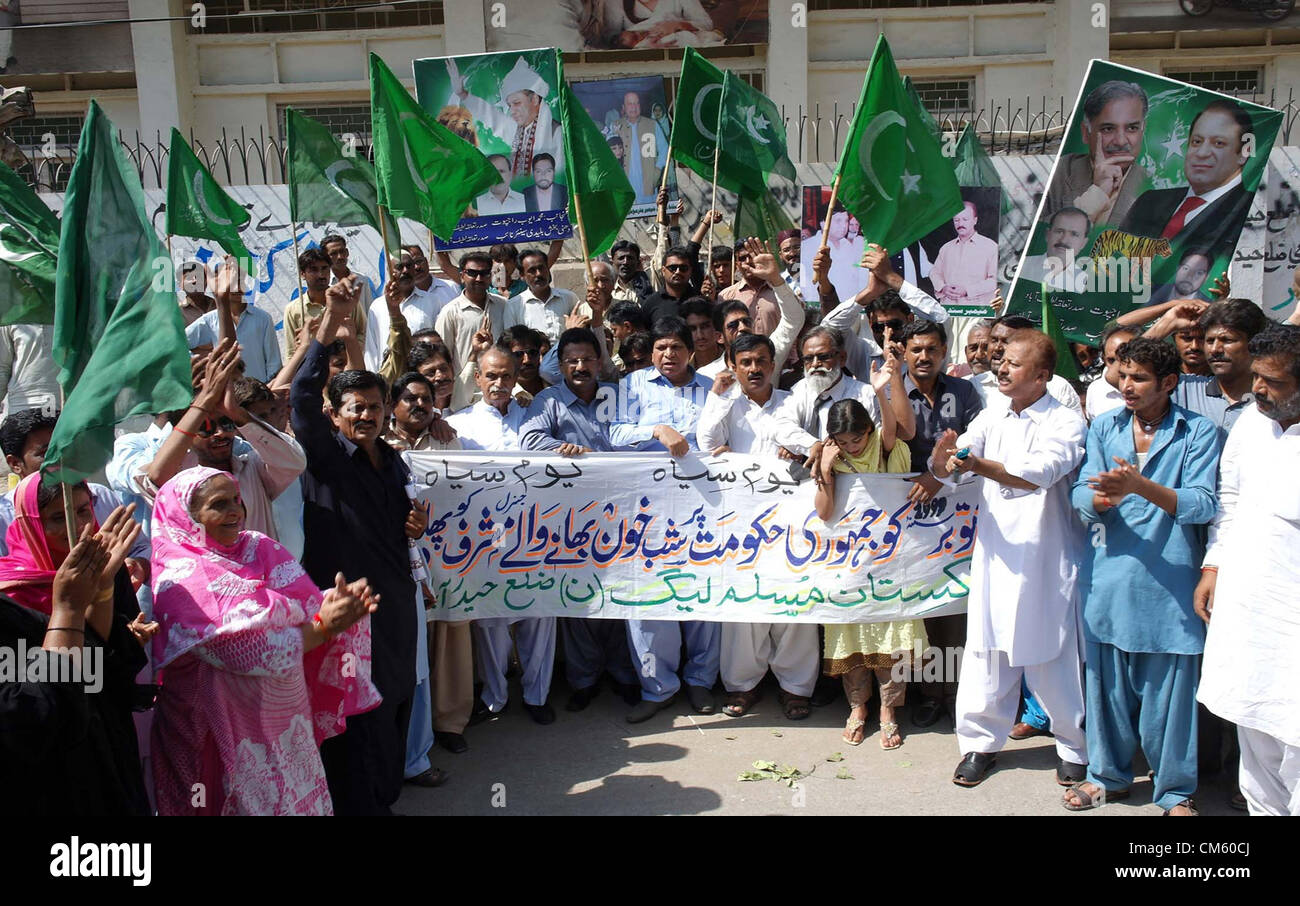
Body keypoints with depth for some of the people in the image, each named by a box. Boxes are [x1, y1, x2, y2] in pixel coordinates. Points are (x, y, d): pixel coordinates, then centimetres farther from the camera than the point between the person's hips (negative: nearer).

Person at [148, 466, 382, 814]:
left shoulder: (260, 549, 4)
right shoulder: (178, 579, -13)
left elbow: (307, 608, -4)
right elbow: (239, 649, -21)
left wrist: (337, 603, -26)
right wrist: (323, 627, -25)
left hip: (289, 722, 6)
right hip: (230, 738, -5)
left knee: (305, 801, 13)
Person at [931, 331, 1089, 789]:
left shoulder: (1066, 423, -7)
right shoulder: (992, 417, 9)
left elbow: (1039, 472, -25)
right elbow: (944, 469, 0)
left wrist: (980, 465, -38)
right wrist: (943, 456, -24)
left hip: (1046, 558, -4)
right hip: (995, 553, 4)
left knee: (1052, 656, 5)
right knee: (986, 650, 9)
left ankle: (1075, 746, 25)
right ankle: (980, 742, 23)